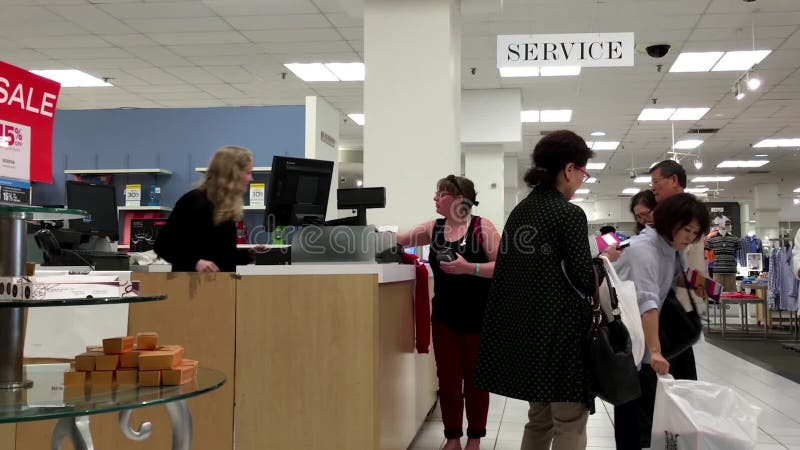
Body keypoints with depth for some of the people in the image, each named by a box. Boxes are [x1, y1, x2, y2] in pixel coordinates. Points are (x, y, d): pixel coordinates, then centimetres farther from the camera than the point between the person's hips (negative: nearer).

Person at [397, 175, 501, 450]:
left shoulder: (482, 227, -9)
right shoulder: (433, 228, 5)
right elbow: (398, 239, 8)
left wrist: (469, 268, -24)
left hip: (477, 317, -4)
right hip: (444, 316, 4)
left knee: (475, 377, 8)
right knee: (447, 377, 7)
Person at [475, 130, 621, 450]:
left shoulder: (520, 211, 9)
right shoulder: (570, 214, -14)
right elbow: (584, 283, -15)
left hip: (525, 329, 8)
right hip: (560, 331, -8)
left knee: (539, 420, 18)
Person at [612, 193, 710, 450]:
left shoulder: (673, 252, 7)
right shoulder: (644, 250, -22)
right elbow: (646, 302, -33)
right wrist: (655, 351, -40)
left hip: (643, 340, 9)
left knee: (650, 410, 9)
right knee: (634, 414, -5)